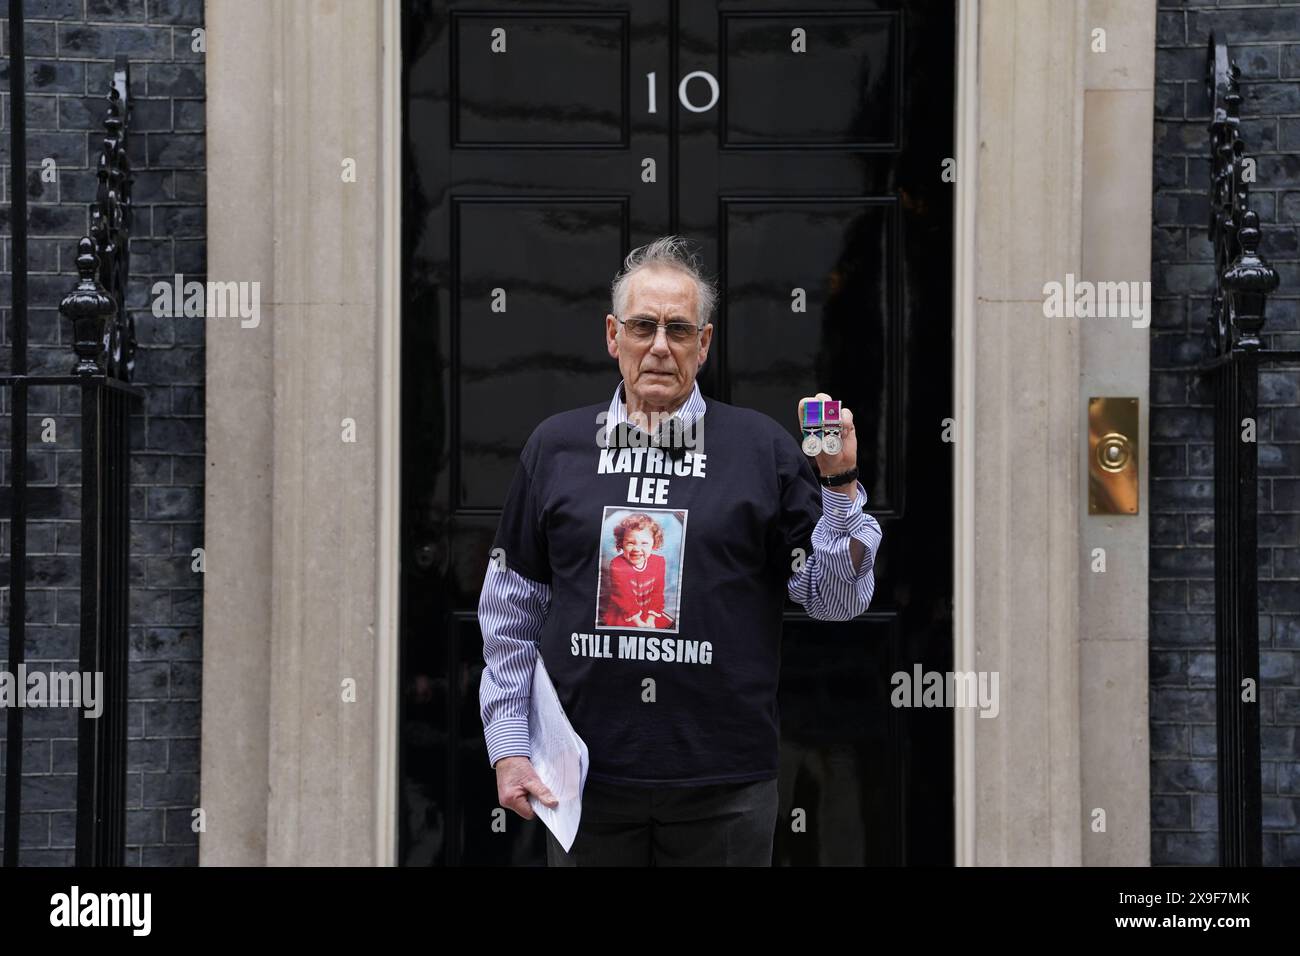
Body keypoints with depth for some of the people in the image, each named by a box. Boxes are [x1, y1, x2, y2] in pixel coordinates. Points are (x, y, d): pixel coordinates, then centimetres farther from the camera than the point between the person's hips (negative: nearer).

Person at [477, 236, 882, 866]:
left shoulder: (762, 446, 2)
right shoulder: (556, 445, 6)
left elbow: (837, 599, 1)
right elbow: (512, 612, 8)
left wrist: (839, 484, -12)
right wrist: (508, 748, 4)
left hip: (725, 789, -1)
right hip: (585, 778, 1)